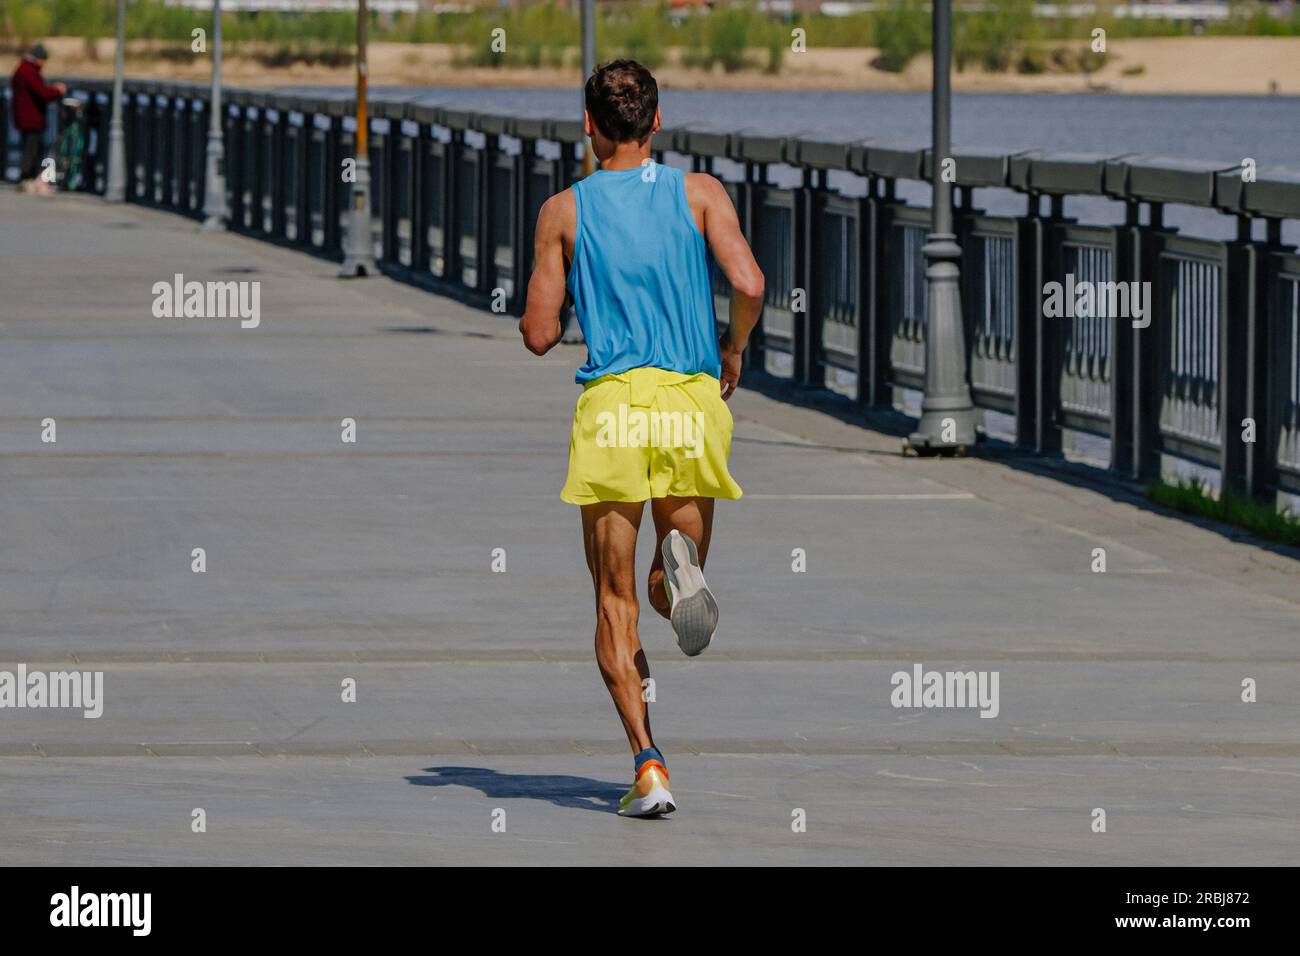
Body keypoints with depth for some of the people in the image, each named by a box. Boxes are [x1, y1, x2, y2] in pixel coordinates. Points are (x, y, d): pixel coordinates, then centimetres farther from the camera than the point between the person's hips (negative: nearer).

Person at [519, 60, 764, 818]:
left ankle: (648, 764, -10)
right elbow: (748, 283, -10)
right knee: (674, 593, 14)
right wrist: (734, 353, 9)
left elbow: (539, 335, 4)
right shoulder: (700, 193, 5)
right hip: (694, 402, 1)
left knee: (616, 600, 5)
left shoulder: (564, 211, 5)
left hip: (611, 402, -1)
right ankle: (681, 565, -25)